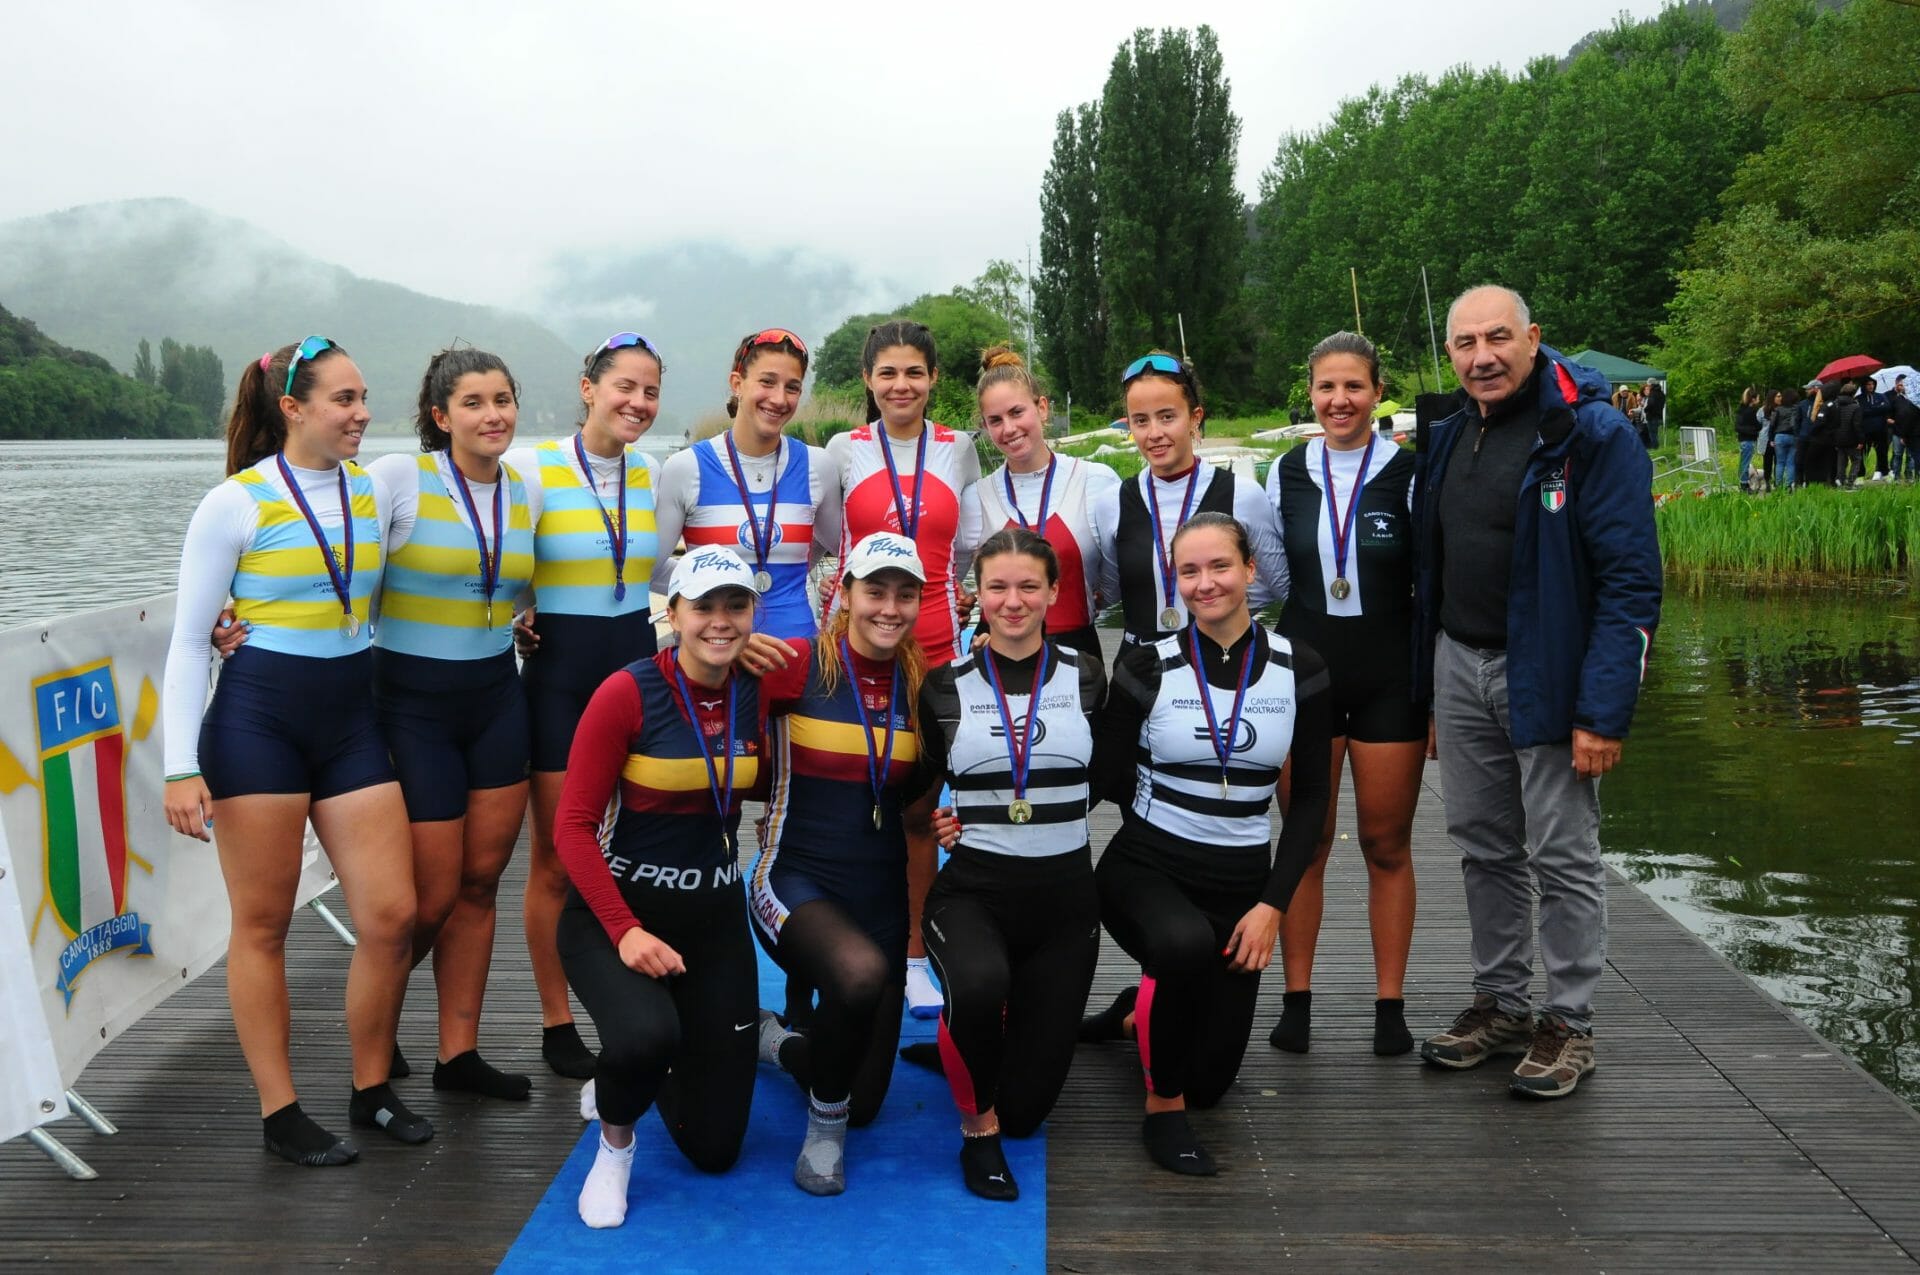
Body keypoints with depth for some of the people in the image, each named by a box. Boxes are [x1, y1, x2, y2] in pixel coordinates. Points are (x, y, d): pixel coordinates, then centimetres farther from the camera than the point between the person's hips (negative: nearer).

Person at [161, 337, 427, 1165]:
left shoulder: (374, 489, 7)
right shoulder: (236, 503, -6)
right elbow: (189, 642, -5)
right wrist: (181, 767, -11)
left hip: (352, 718, 5)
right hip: (257, 722, -4)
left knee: (391, 917, -1)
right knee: (262, 927, 4)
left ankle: (372, 1092, 19)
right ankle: (280, 1116, 16)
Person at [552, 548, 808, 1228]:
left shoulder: (760, 688, -5)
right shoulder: (627, 693, -17)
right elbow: (573, 826, -17)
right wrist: (625, 930, -24)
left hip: (714, 916, 4)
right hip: (612, 911, -4)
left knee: (715, 1147, 7)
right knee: (649, 1034, -39)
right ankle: (614, 1136, -1)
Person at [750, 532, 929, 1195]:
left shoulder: (923, 686, 2)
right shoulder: (797, 668, -10)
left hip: (880, 897, 5)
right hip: (796, 884, -5)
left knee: (864, 1103, 10)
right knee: (862, 972, -39)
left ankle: (774, 1042, 42)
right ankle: (824, 1123, -9)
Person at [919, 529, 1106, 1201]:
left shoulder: (1086, 677, 0)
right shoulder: (946, 686, -1)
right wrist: (940, 821, -4)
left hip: (1064, 895, 2)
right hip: (972, 889, -1)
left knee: (1026, 1106, 3)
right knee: (981, 983, -39)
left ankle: (964, 1046, 39)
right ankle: (977, 1127, -9)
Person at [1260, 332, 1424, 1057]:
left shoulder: (1408, 474, -1)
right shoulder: (1285, 474, 5)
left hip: (1390, 680, -1)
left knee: (1387, 846, 5)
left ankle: (1390, 1004, 15)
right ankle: (1297, 998, 14)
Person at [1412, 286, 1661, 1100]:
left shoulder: (1594, 436, -12)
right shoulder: (1449, 438, 10)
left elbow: (1631, 583, -16)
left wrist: (1605, 711, -20)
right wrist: (1425, 691, 13)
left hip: (1548, 677, -6)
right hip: (1459, 667, 6)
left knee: (1562, 856, 3)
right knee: (1484, 849, 14)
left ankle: (1569, 1023, 17)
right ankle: (1499, 1003, 27)